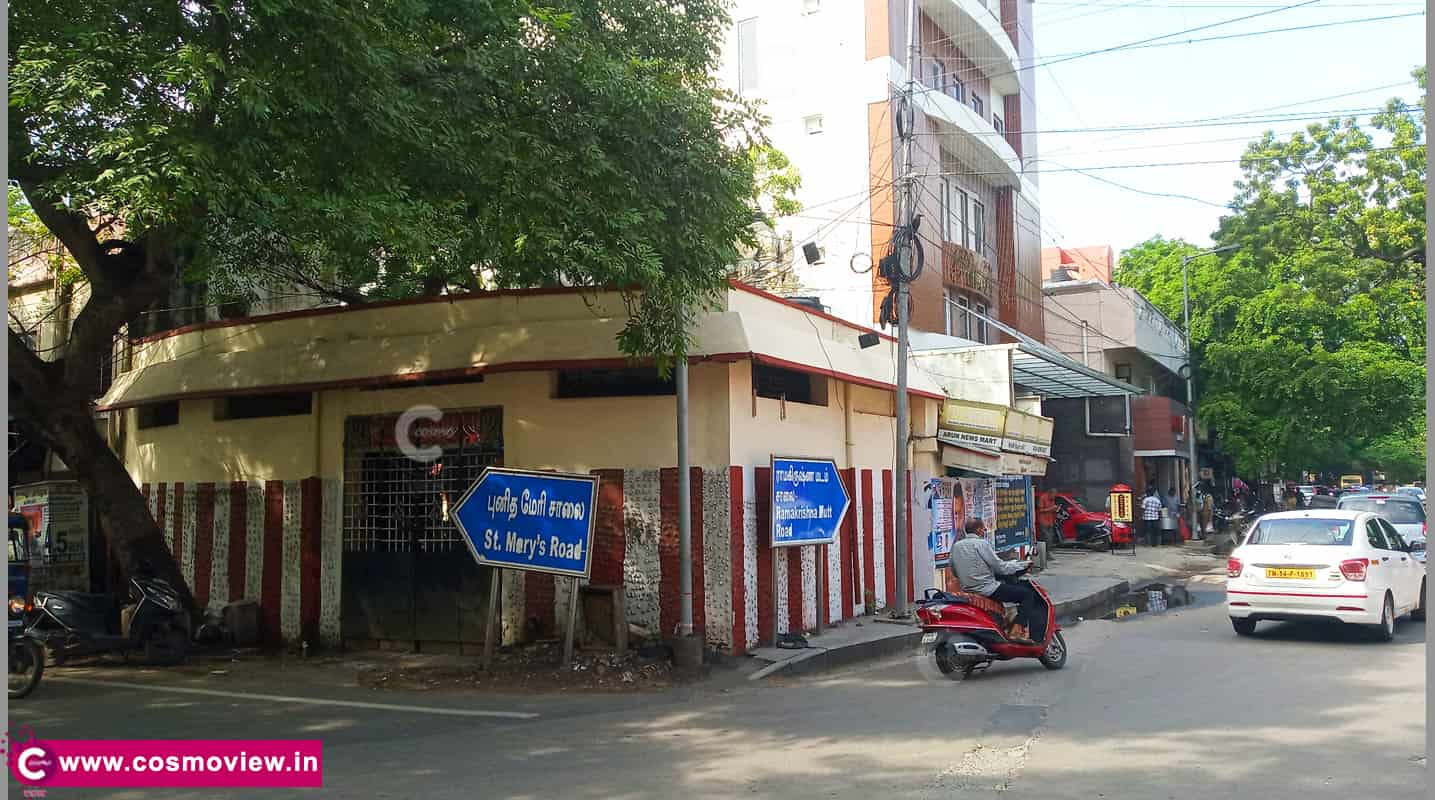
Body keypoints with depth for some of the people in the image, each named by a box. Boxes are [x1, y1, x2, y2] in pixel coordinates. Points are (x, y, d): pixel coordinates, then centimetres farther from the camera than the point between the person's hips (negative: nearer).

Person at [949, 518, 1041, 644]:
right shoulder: (981, 544, -12)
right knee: (1028, 594, -2)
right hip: (987, 589, -9)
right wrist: (1022, 565, 0)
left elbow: (954, 571, 15)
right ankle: (1016, 632, -8)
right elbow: (1000, 567, -12)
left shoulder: (956, 546, 9)